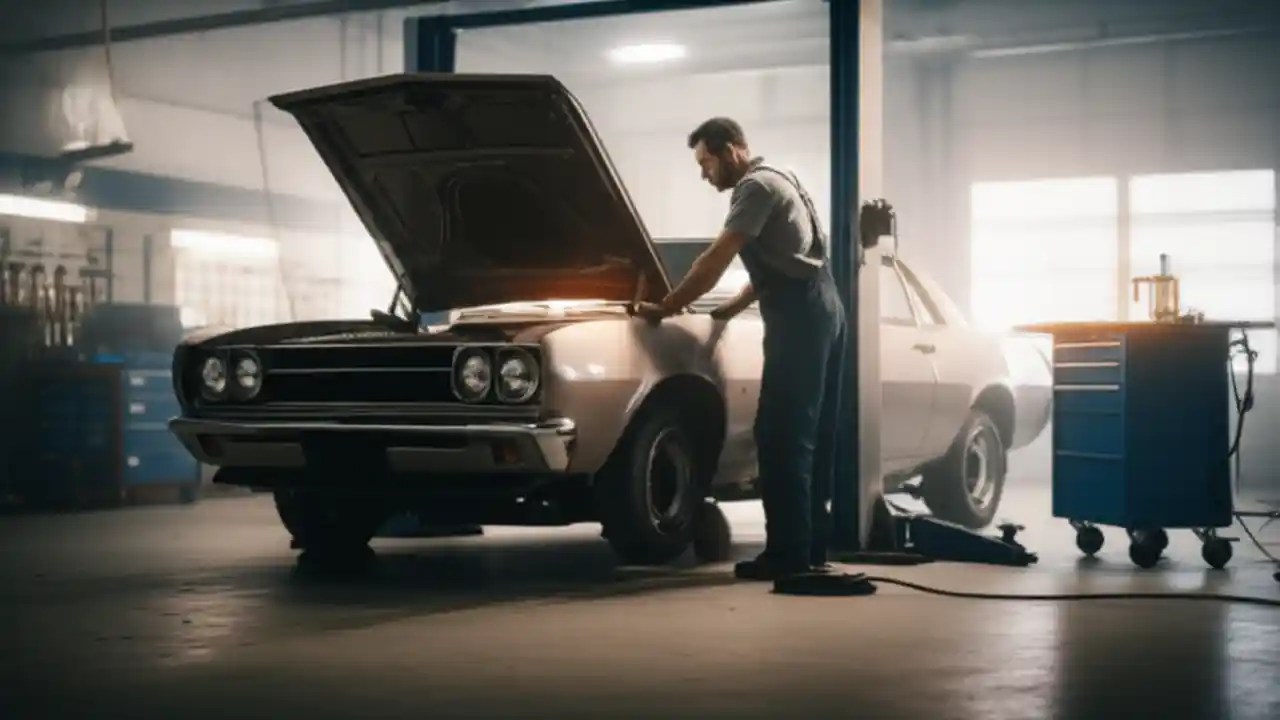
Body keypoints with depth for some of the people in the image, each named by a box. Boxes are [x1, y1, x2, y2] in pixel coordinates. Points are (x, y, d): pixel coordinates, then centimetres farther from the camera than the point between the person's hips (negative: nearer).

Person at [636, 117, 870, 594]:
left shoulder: (756, 187, -10)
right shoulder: (774, 179, 23)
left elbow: (715, 261, -15)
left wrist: (664, 308, -9)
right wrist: (734, 307, 18)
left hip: (800, 318, -10)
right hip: (822, 312, 10)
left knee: (781, 437, -10)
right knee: (811, 436, 10)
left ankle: (789, 554, -11)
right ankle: (812, 547, 13)